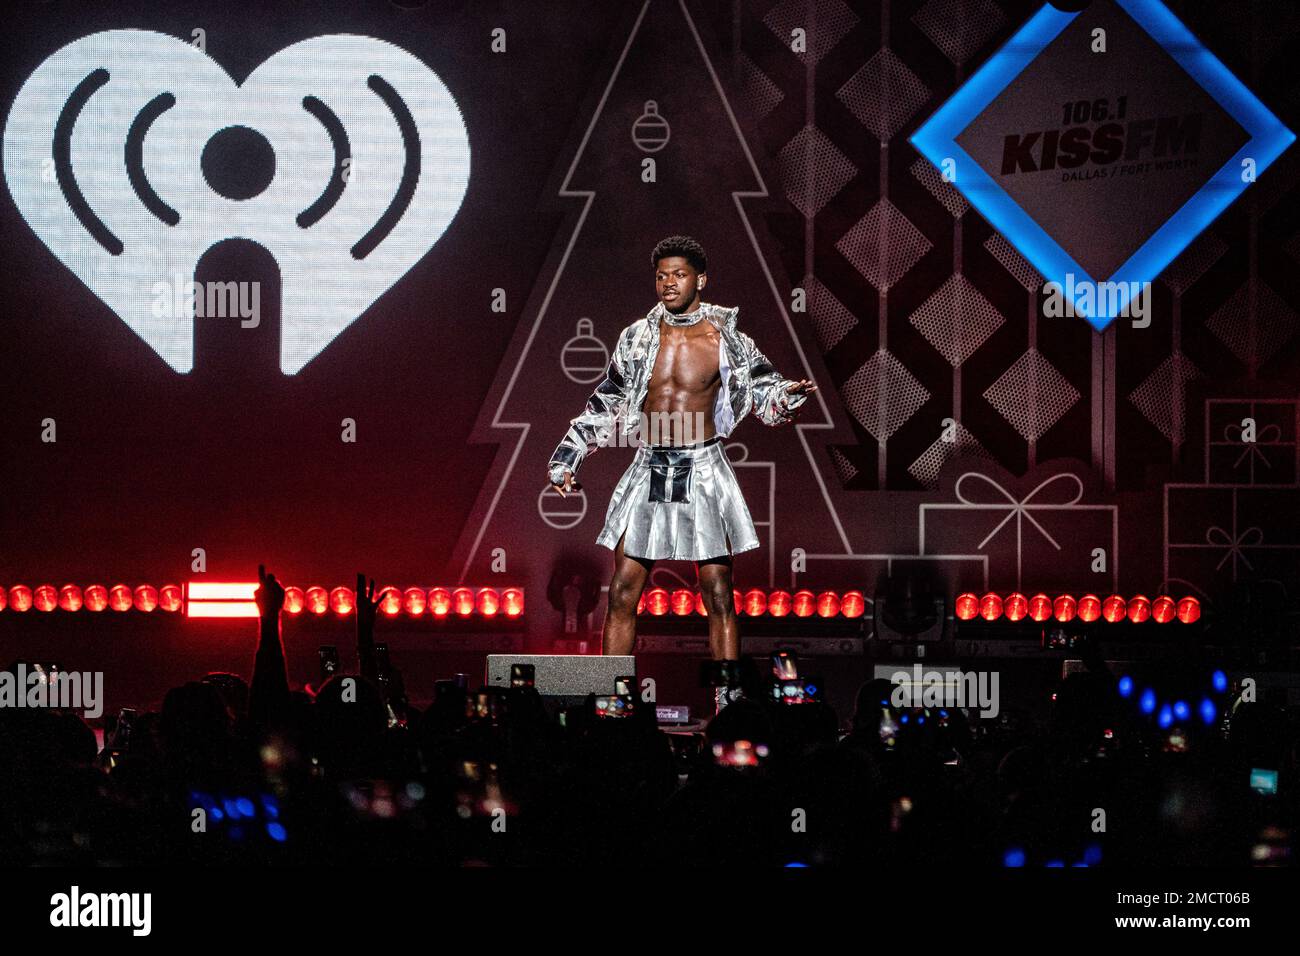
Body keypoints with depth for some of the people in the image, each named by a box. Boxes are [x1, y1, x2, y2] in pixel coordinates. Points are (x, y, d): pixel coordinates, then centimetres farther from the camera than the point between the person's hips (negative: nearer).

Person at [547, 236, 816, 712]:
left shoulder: (725, 341, -2)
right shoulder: (637, 337, 7)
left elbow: (767, 393, 7)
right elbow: (606, 404, 16)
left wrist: (788, 395, -17)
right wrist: (566, 457, 15)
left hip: (702, 471, -3)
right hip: (648, 470, 3)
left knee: (718, 597, -3)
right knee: (623, 594, 1)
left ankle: (729, 703, 1)